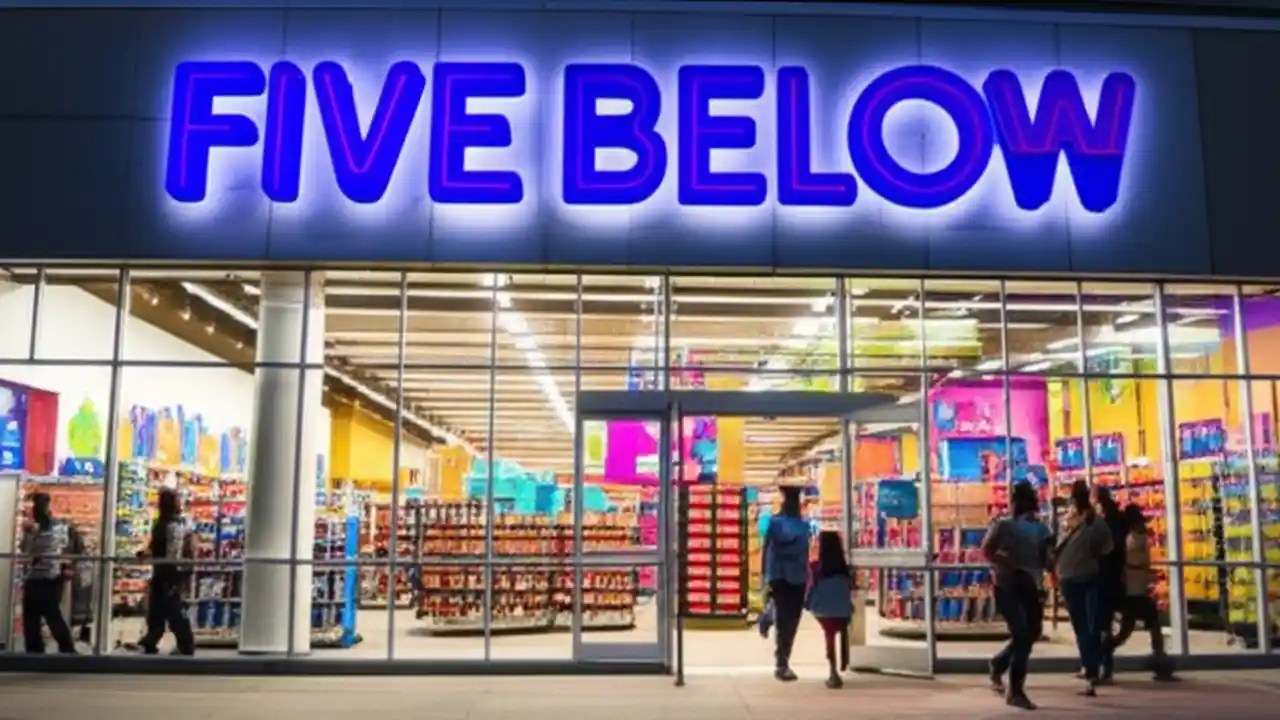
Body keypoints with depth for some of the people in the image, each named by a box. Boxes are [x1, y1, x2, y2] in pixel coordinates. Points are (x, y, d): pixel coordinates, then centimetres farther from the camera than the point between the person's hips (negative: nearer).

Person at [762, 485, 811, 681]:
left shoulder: (804, 524, 10)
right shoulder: (774, 522, -3)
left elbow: (805, 553, 15)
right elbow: (767, 551, -4)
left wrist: (807, 578, 14)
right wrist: (767, 579, -8)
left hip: (798, 580, 5)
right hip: (780, 578, -5)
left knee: (792, 622, 9)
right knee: (783, 621, -6)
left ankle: (782, 662, 20)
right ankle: (781, 664, -2)